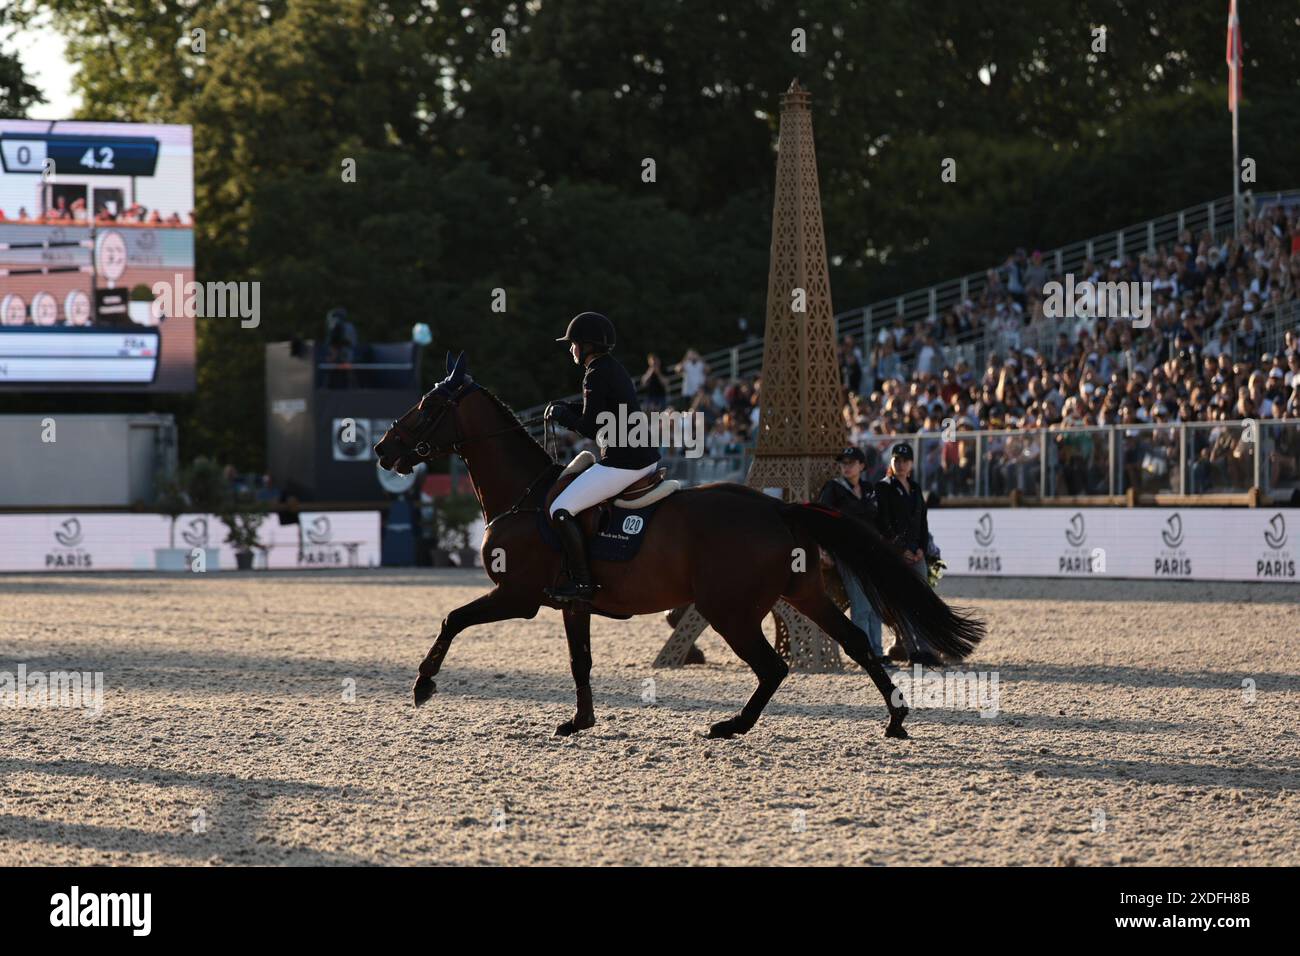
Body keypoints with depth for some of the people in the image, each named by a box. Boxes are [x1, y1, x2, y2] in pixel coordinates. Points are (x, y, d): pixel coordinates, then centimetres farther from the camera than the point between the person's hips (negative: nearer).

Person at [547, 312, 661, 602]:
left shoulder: (596, 375, -14)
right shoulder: (615, 369, 16)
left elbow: (590, 428, -15)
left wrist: (563, 415, 1)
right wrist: (567, 409, 14)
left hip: (622, 464, -11)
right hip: (647, 458, 11)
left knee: (560, 510, -9)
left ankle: (582, 583, -10)